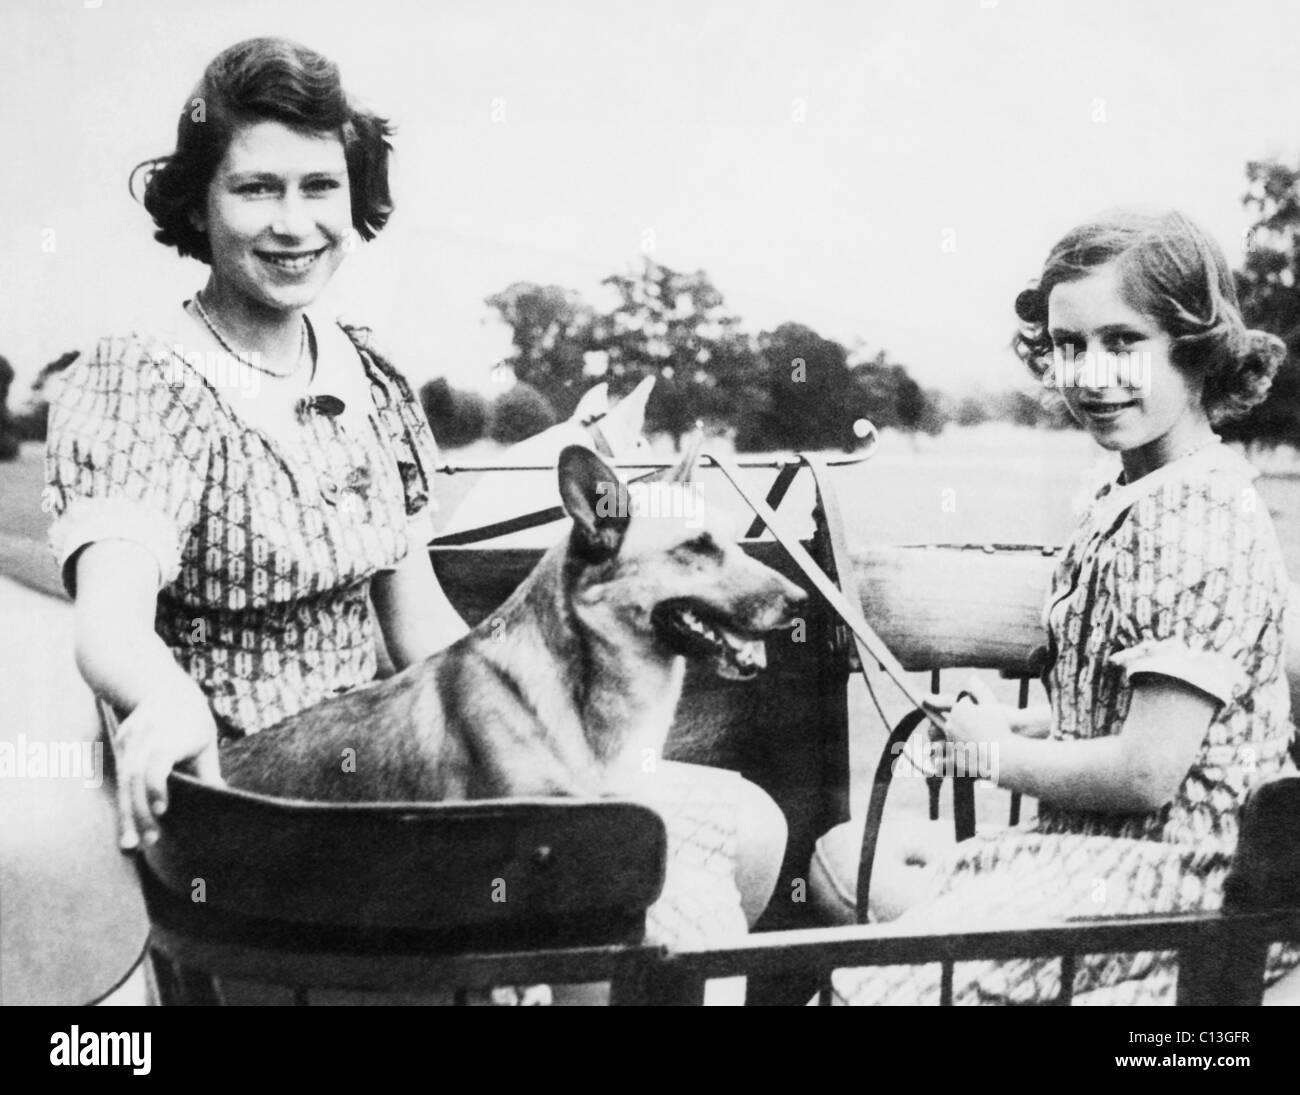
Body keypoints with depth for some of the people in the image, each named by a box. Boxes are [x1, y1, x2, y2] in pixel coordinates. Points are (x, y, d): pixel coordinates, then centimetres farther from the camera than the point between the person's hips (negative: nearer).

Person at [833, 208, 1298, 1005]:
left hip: (1175, 872, -10)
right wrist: (1015, 724, 3)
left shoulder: (1201, 519, -21)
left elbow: (1148, 774, -24)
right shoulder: (1126, 500, 9)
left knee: (875, 980, -13)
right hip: (1106, 844, 10)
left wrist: (997, 754, -10)